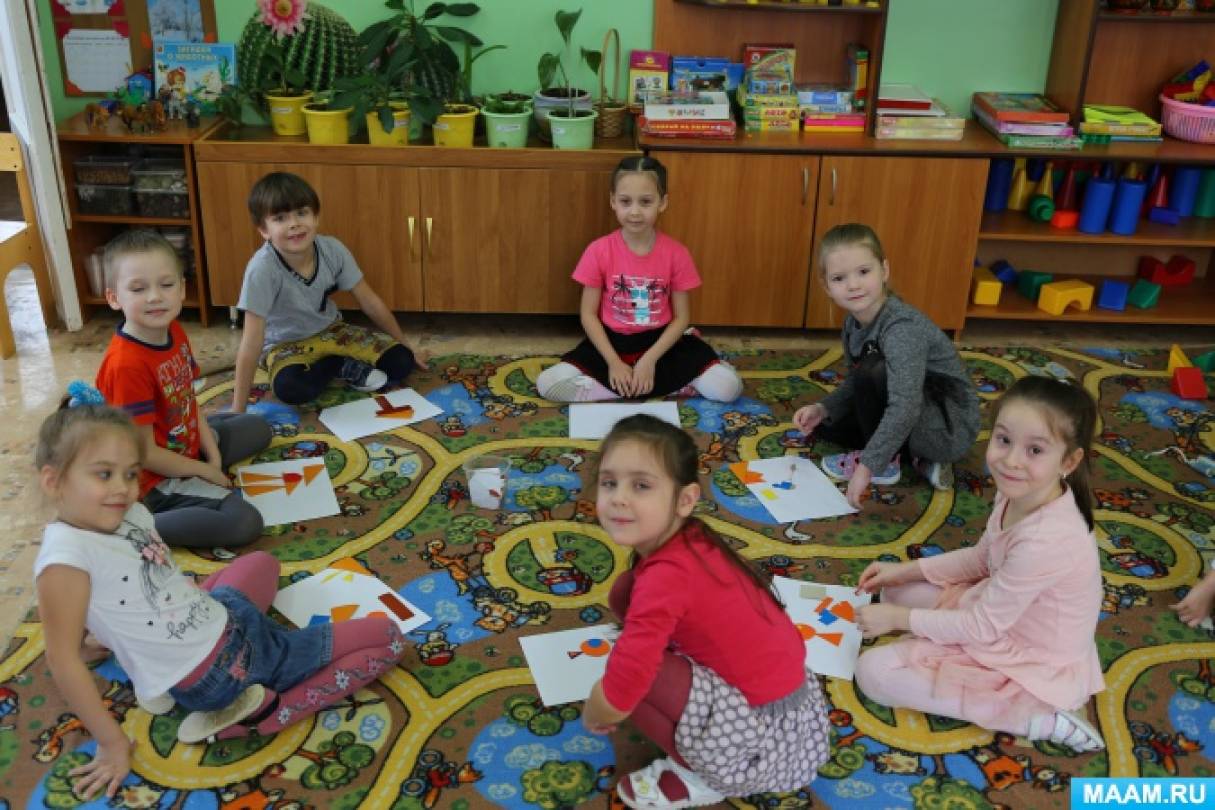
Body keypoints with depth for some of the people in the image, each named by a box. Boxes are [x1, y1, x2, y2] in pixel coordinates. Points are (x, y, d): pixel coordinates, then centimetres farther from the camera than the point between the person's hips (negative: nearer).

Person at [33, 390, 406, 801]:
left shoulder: (132, 513, -1)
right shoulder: (65, 554, -24)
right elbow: (64, 659, -20)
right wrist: (113, 742, -15)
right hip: (217, 673, -8)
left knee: (261, 562, 41)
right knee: (388, 639, -4)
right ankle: (255, 717, -10)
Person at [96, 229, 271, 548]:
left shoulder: (174, 332, -4)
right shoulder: (126, 365, -30)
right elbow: (145, 453, -25)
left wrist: (214, 456, -5)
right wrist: (205, 471, -13)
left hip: (187, 446, 9)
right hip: (158, 477, -9)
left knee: (257, 428, 24)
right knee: (245, 523, -23)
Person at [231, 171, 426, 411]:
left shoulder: (332, 249, -18)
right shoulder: (262, 268, -31)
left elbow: (369, 301, -5)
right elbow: (251, 342, -30)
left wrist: (405, 348, 1)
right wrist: (237, 411, -31)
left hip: (331, 330, 3)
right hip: (285, 344, -2)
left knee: (401, 362, -17)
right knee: (289, 387, -37)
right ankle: (343, 366, -6)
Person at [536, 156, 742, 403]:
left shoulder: (676, 253, -8)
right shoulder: (598, 251, -10)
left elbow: (681, 317, -4)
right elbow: (588, 314, -5)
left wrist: (649, 360, -16)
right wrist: (614, 362, -16)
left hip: (660, 341, 0)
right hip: (611, 341, 1)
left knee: (728, 387, -21)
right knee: (548, 384, -25)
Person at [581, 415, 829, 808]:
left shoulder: (666, 575, -26)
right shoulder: (689, 540, -1)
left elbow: (616, 700, -27)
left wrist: (592, 718, -6)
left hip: (761, 733, -9)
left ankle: (701, 777, 4)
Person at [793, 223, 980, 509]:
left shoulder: (902, 327, -28)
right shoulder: (854, 323, -1)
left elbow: (905, 408, -37)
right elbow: (855, 384, 12)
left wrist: (868, 466, -38)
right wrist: (822, 409, -6)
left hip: (950, 430, -9)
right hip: (918, 420, 9)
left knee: (873, 371, -29)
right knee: (823, 424, 8)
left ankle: (886, 463, -7)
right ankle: (921, 459, 4)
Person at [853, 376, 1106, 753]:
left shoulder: (1045, 540, -35)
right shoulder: (1017, 494, -9)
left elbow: (981, 628, -23)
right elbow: (982, 558, 11)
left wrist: (898, 618, -11)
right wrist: (905, 570, 4)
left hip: (1031, 666, -9)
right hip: (1003, 615, 9)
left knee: (874, 672, -12)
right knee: (898, 590, 14)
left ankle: (1030, 714, -9)